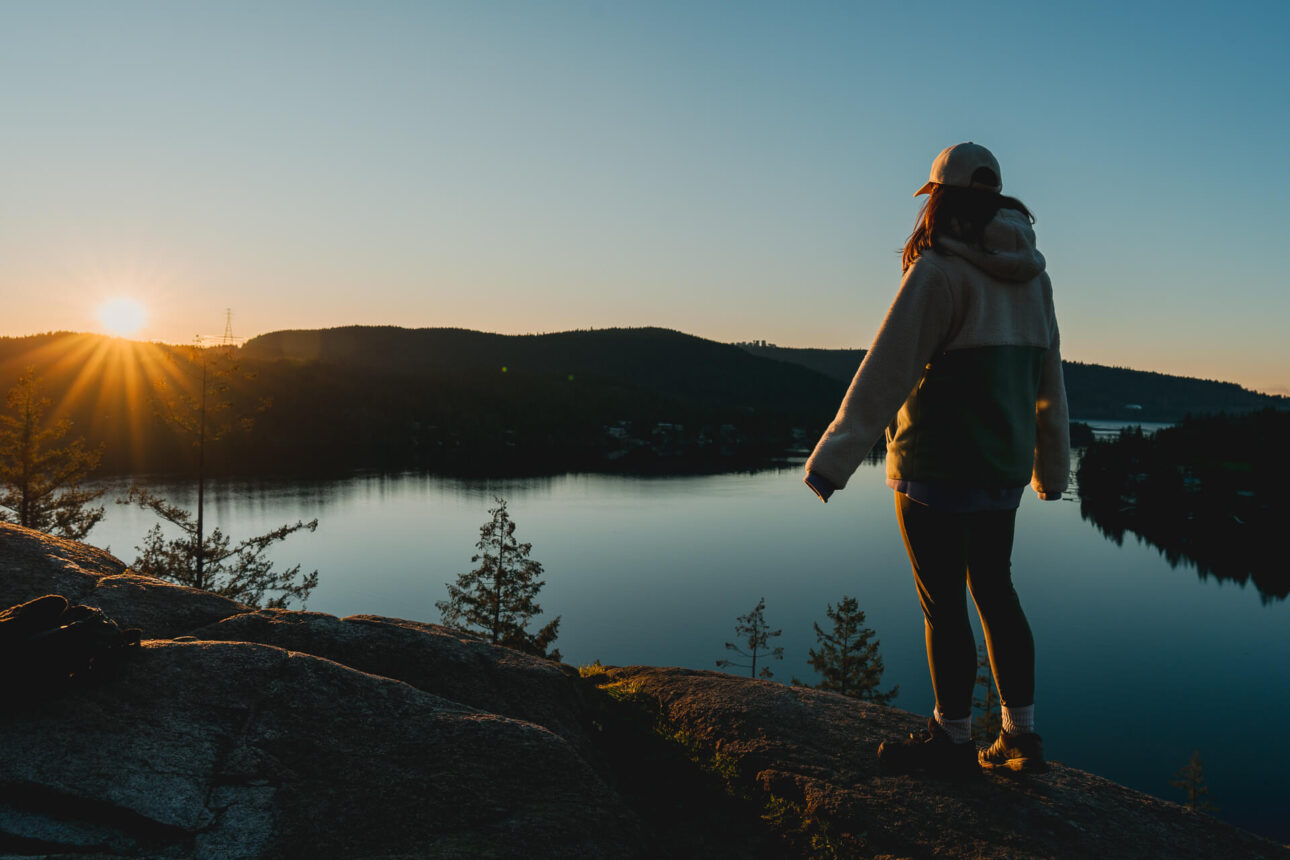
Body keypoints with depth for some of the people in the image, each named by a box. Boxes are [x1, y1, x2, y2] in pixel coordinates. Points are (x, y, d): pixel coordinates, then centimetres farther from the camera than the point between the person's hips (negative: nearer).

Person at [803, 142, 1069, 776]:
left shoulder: (940, 271, -14)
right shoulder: (1032, 277, 10)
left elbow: (887, 370, -19)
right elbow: (1050, 381, 16)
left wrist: (833, 458, -18)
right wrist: (1053, 467, 26)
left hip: (938, 468, -8)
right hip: (1004, 466, 8)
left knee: (943, 604, 3)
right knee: (995, 592, 16)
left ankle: (953, 738, 16)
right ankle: (1021, 736, 24)